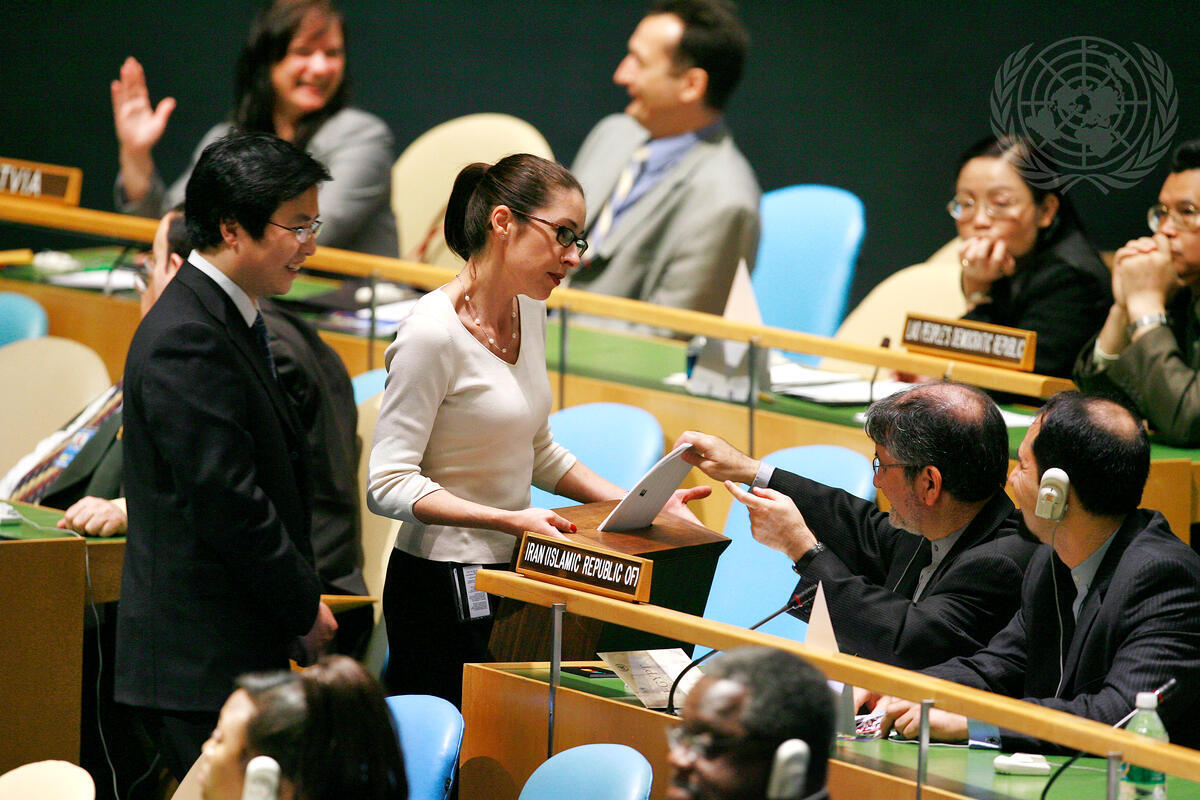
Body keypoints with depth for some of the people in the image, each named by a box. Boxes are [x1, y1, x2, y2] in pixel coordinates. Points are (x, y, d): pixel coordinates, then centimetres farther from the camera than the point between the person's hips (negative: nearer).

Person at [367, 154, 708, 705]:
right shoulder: (432, 333, -16)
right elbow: (389, 484, -18)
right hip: (443, 590, -8)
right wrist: (512, 520, -27)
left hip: (512, 576, 8)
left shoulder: (529, 310, 10)